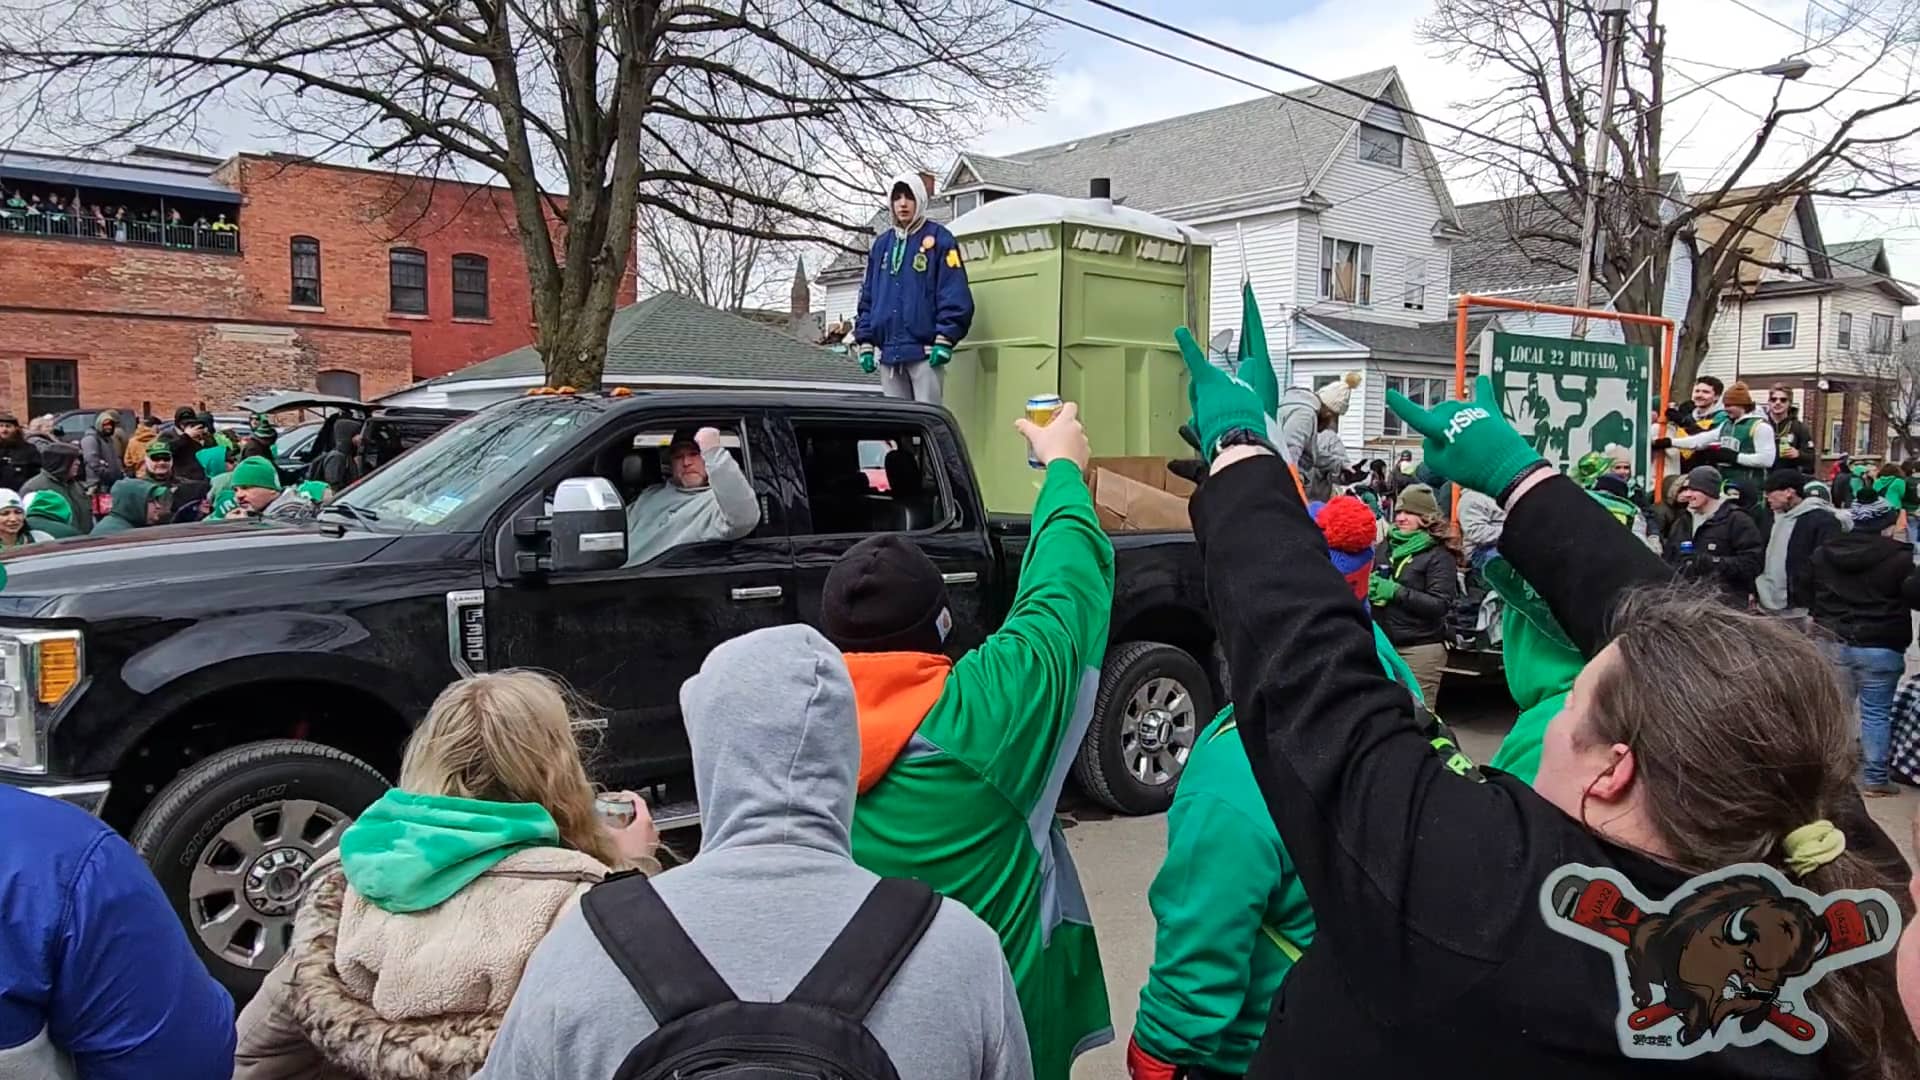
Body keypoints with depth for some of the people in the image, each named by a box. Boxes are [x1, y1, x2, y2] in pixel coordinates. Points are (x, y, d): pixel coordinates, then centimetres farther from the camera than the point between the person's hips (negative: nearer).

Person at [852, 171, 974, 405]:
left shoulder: (939, 239, -1)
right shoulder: (881, 243, 16)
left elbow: (954, 294, -7)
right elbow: (867, 296, 17)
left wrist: (944, 339, -14)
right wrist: (864, 342, 11)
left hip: (925, 351, -6)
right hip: (888, 351, 6)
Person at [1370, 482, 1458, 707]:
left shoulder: (1439, 556, -4)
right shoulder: (1386, 549, 11)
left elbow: (1441, 605, -13)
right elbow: (1366, 583, 23)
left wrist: (1396, 592, -19)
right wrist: (1368, 587, -1)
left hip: (1421, 648, -5)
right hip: (1385, 644, 5)